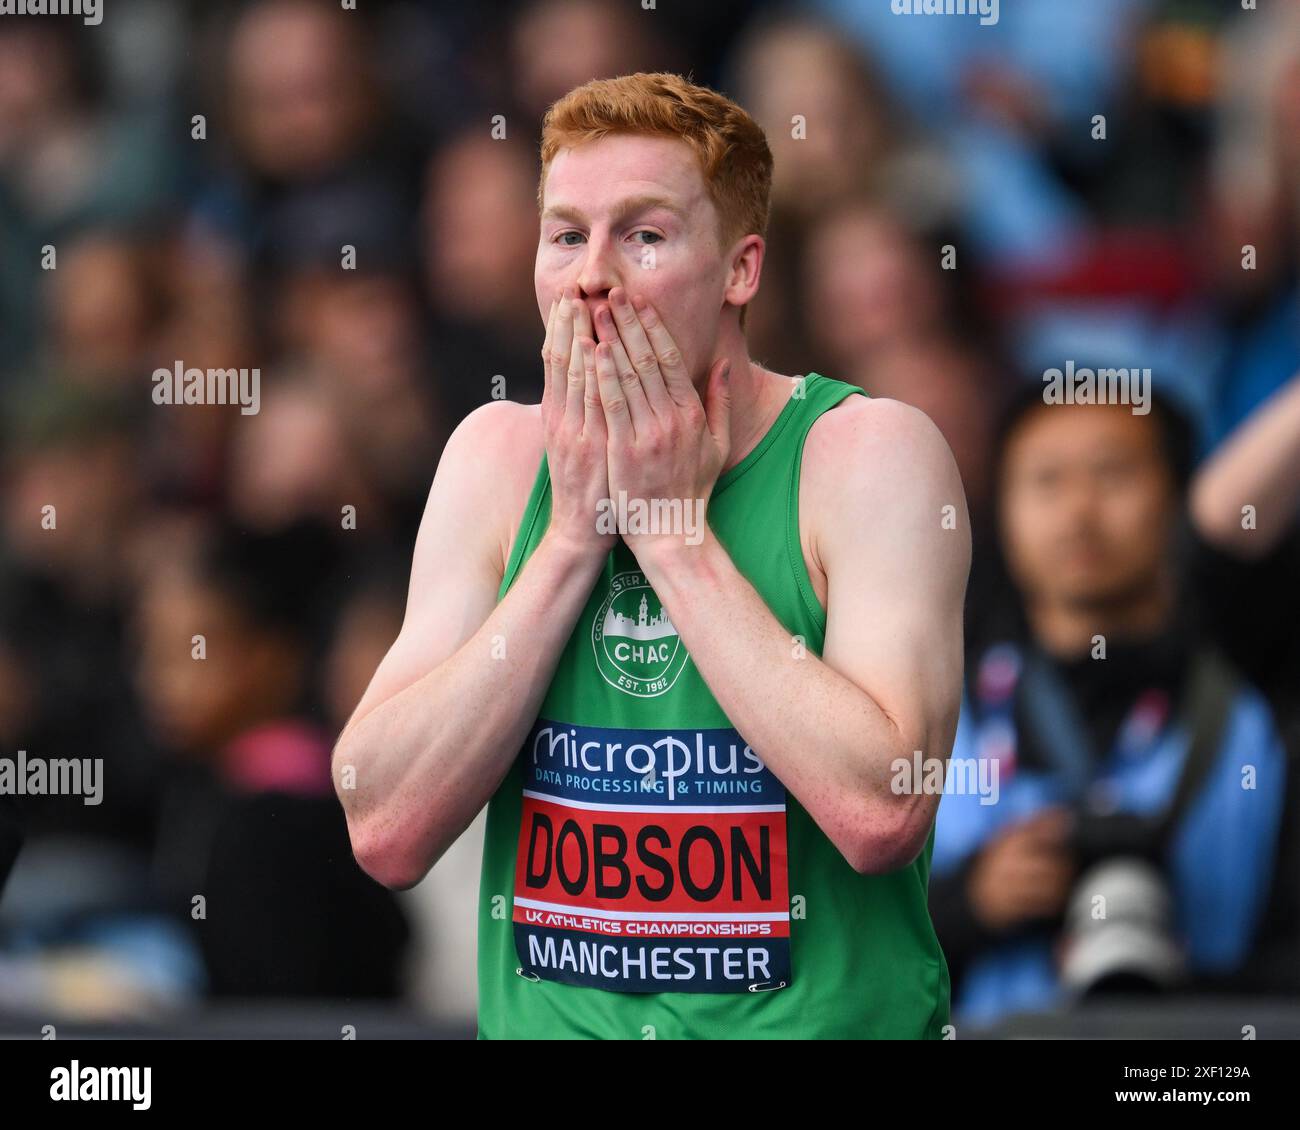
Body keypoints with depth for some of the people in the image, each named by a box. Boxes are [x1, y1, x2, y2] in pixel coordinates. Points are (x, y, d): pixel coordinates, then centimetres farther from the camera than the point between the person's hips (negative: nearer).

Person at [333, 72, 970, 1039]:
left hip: (817, 1024, -3)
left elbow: (880, 815, -17)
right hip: (546, 1025, 3)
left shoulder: (871, 453, -3)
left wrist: (672, 526, -10)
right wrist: (573, 533, -7)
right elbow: (386, 831, -2)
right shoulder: (497, 456, 7)